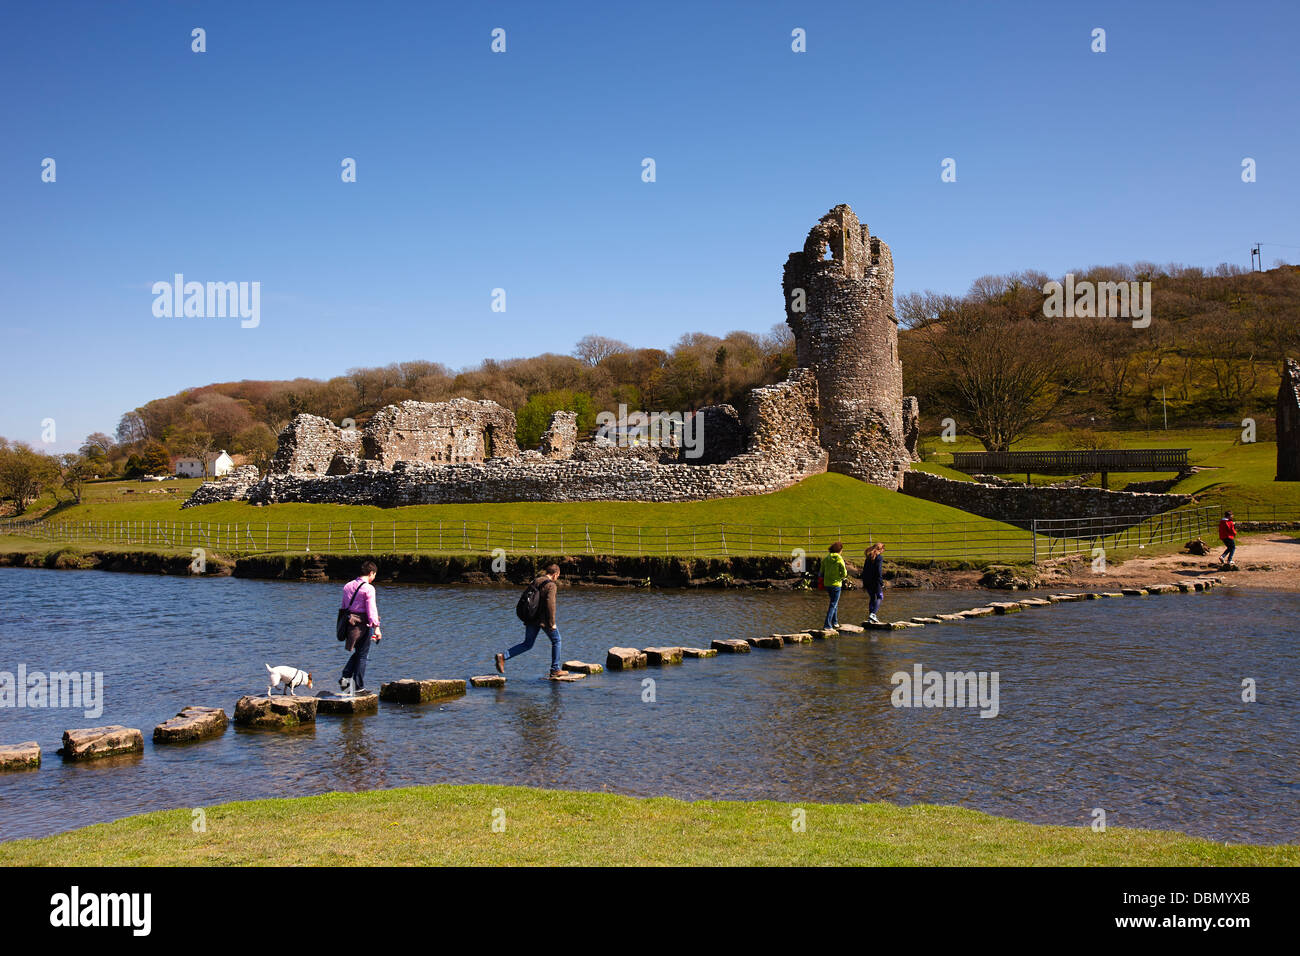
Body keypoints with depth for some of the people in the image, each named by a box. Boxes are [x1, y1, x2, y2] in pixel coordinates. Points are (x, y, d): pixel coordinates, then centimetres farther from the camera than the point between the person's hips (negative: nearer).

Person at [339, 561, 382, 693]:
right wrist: (376, 627, -16)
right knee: (362, 655, 5)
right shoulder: (368, 588, -13)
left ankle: (345, 676, 5)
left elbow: (343, 607, 14)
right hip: (364, 624, -7)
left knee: (357, 652, 21)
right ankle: (358, 685, 9)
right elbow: (371, 609, -17)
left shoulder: (348, 586, 9)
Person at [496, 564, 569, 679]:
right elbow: (550, 604, -22)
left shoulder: (535, 582, 12)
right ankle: (555, 670, 13)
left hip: (531, 618, 7)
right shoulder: (551, 586, -13)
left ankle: (503, 656, -1)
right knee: (556, 641, 12)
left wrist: (527, 618, 22)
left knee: (527, 644, 13)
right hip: (544, 619, -7)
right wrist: (552, 623, -17)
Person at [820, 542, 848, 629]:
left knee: (834, 602, 24)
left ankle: (834, 621, 27)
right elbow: (844, 574, -12)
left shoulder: (825, 559, 3)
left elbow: (822, 572, 6)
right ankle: (827, 624, -7)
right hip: (836, 584, -6)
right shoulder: (840, 560, -12)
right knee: (833, 604, -1)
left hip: (826, 584, 6)